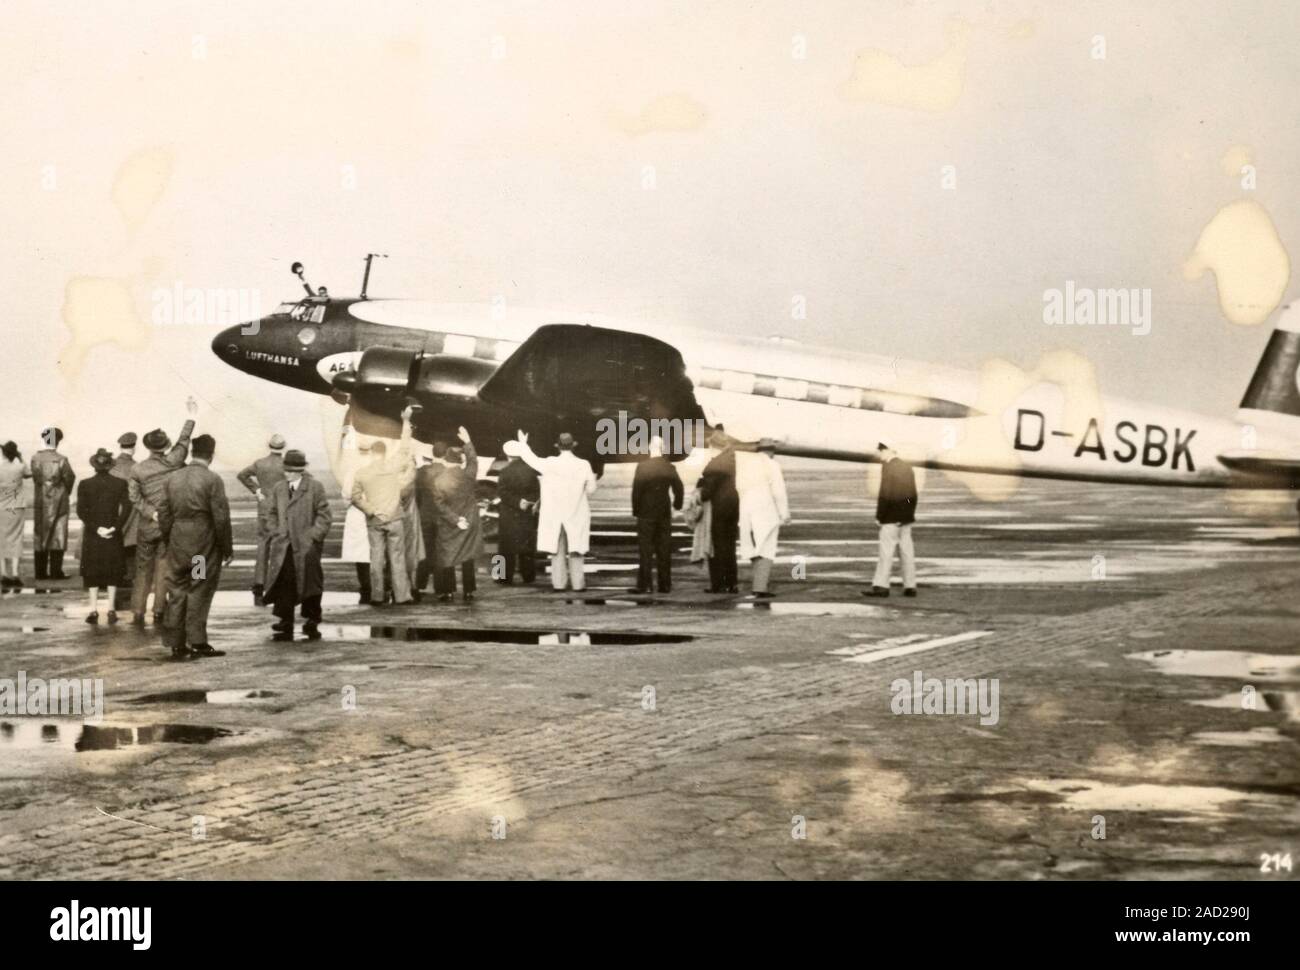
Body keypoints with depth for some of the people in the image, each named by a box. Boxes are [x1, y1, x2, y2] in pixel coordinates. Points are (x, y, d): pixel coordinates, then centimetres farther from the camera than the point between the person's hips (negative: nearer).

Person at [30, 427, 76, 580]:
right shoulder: (61, 460, -14)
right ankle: (55, 571, -1)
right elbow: (70, 478, -5)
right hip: (58, 502, -4)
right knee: (57, 536, 2)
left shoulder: (35, 459, -3)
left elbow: (35, 478, 3)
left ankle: (41, 572, 10)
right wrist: (66, 492, 14)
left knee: (40, 535, 10)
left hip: (41, 501, 4)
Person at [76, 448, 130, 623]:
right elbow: (126, 508, -12)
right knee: (112, 572, 11)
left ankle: (94, 610, 3)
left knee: (92, 572, 8)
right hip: (114, 535, 1)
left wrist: (96, 528, -11)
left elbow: (81, 511, -11)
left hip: (92, 535, -1)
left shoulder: (85, 484, -6)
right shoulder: (120, 484, -5)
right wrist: (116, 528, -12)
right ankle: (111, 610, 7)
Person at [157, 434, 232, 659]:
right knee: (199, 593, 3)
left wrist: (170, 542, 16)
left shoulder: (171, 478, 4)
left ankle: (176, 645, 12)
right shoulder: (212, 480, -11)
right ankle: (197, 642, 3)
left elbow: (163, 515, 6)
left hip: (177, 547, 4)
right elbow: (221, 518, -10)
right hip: (205, 547, -4)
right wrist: (227, 549, -2)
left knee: (177, 594, 9)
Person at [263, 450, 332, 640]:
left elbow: (324, 516, -2)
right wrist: (275, 535, 4)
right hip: (283, 546, 3)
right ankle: (285, 625, 3)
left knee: (309, 583, 0)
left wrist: (312, 537, -11)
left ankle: (311, 623, 11)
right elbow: (271, 514, 17)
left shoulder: (315, 488, -1)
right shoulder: (278, 488, 10)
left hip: (307, 546, -3)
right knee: (283, 584, -2)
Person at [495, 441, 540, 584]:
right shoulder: (530, 470, -1)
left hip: (510, 514, -4)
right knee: (527, 546, 12)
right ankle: (528, 576, 16)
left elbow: (502, 493, -17)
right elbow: (537, 490, -1)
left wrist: (518, 502, -16)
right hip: (528, 513, 4)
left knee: (507, 546, 4)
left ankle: (506, 577, 4)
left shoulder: (505, 472, -13)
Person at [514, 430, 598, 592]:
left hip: (554, 515, 0)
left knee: (557, 550, 10)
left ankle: (558, 583, 11)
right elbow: (590, 489, -4)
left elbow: (532, 459, 3)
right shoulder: (583, 465, -11)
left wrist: (523, 443, 19)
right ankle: (578, 583, 7)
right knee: (575, 550, 7)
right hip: (576, 515, 0)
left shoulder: (550, 464, -11)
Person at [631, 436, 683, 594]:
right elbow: (678, 488, 2)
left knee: (645, 551, 0)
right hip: (664, 512, 3)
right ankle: (665, 585, 8)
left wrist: (635, 510, 0)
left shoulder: (642, 467, -10)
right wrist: (677, 504, 19)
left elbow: (636, 490, -10)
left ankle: (645, 585, -4)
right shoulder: (669, 467, -1)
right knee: (664, 551, 8)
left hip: (646, 513, -3)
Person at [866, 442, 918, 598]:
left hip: (891, 517, -7)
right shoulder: (907, 467, 11)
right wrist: (910, 513, 18)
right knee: (907, 551, 7)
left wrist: (879, 515, -10)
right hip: (906, 517, 7)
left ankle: (881, 586, -7)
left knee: (887, 551, -6)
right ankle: (910, 586, 7)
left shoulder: (887, 467, -11)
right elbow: (913, 493, 14)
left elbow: (885, 494, -15)